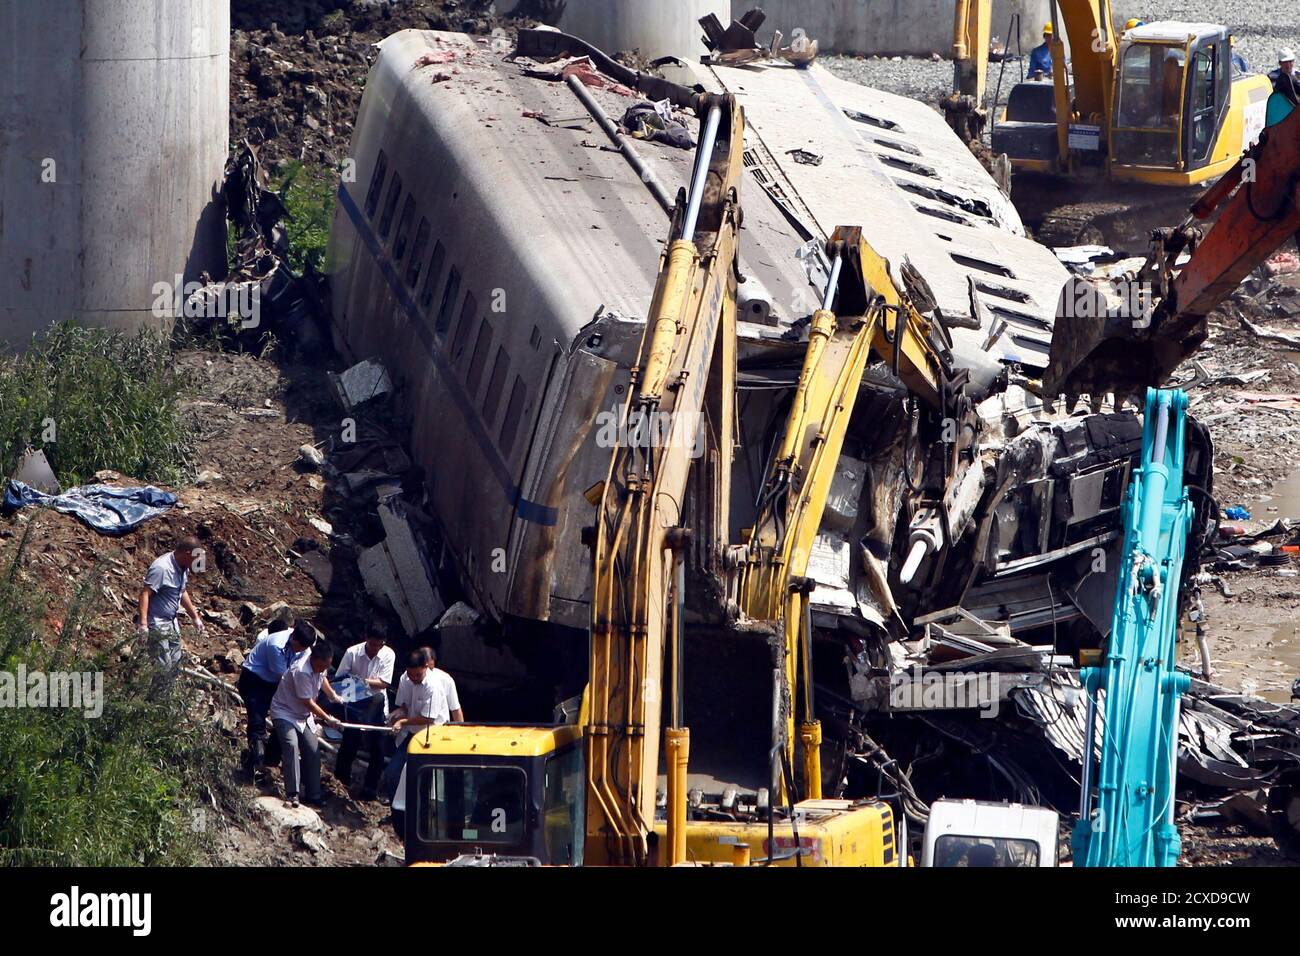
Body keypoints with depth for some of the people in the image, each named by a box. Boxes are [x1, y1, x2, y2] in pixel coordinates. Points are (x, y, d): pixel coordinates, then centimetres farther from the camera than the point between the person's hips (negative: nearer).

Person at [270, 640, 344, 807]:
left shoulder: (320, 663, -7)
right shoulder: (302, 672, -33)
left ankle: (313, 794, 12)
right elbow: (308, 703, -25)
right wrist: (328, 719, -16)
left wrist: (333, 696, 20)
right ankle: (292, 794, -30)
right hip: (285, 713, -8)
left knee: (313, 751, 3)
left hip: (303, 715, 8)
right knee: (292, 746, -26)